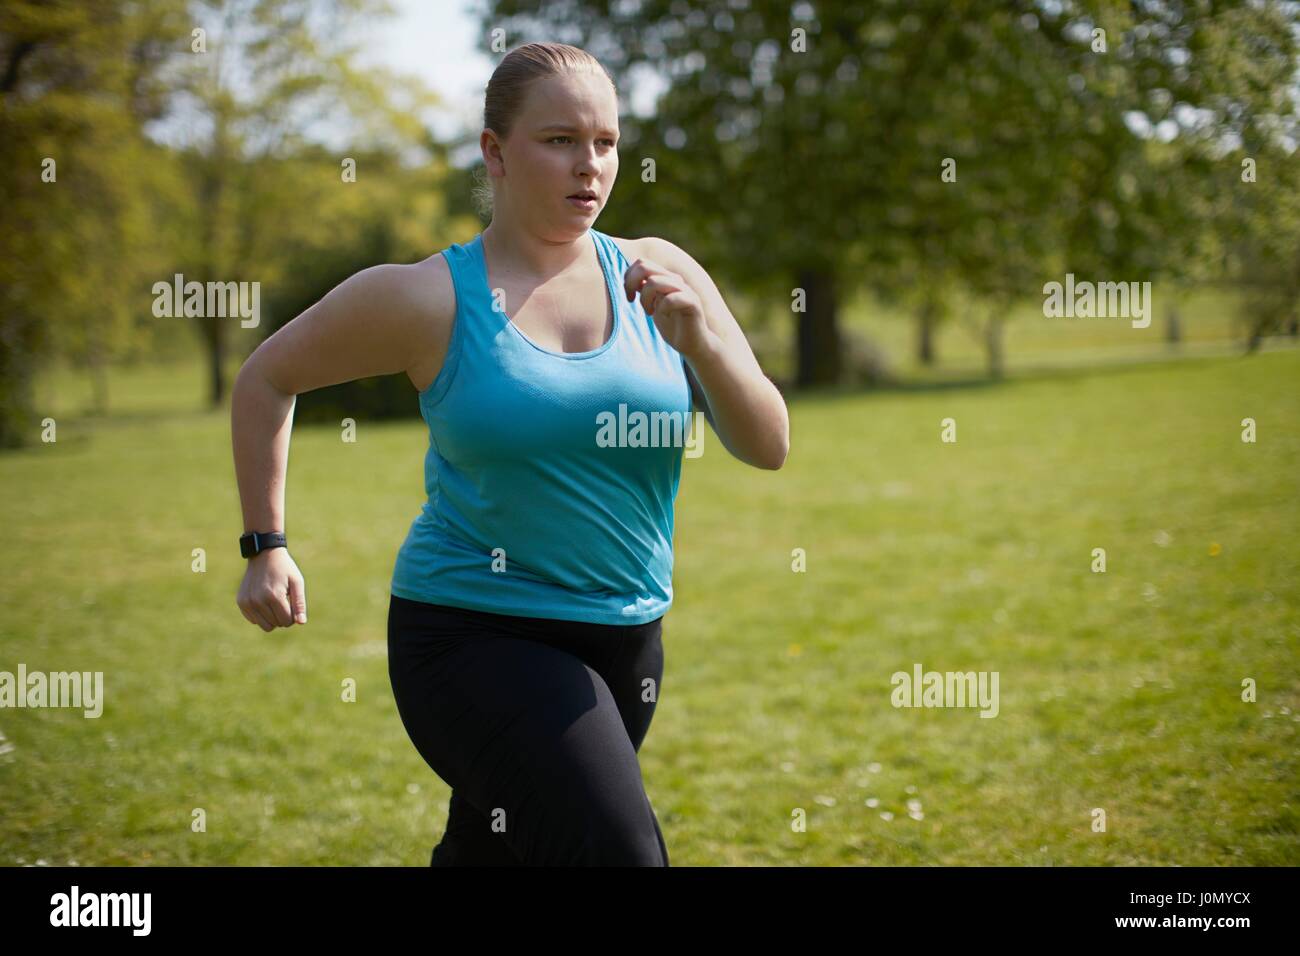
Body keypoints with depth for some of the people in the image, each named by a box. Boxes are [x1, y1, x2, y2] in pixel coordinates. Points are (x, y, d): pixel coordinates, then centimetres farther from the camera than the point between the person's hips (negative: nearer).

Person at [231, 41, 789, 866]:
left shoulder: (659, 276, 0)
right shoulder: (433, 298, -9)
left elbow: (768, 447, -3)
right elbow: (266, 379, 5)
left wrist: (701, 342, -20)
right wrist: (266, 547, 2)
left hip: (623, 642, 5)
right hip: (476, 636, -5)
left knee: (486, 855, 20)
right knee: (617, 850, -25)